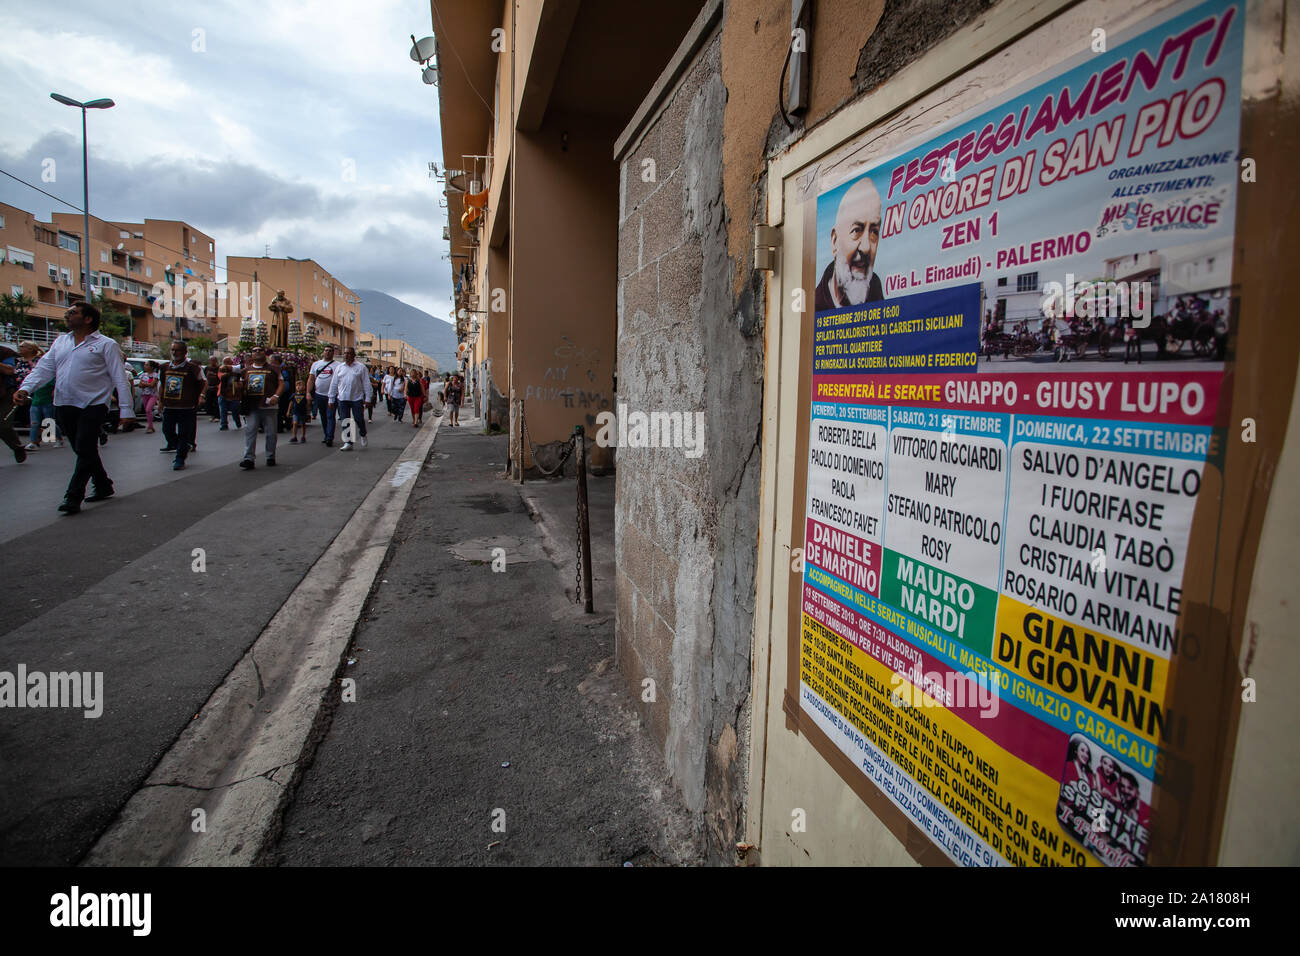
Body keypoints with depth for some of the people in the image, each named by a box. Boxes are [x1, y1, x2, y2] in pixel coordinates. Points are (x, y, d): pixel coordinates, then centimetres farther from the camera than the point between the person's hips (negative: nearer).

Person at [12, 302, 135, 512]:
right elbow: (44, 367, 13)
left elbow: (120, 378, -4)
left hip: (92, 406, -6)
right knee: (82, 450, 12)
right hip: (63, 406, 7)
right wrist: (26, 388, -5)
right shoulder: (60, 342, 17)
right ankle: (103, 486, 26)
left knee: (85, 451, -9)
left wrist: (126, 409, -10)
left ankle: (73, 497, -6)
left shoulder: (106, 345, -1)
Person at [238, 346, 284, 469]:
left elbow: (281, 383, 2)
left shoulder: (272, 369, 6)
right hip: (251, 407, 2)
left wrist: (276, 396, -14)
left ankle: (270, 457, 17)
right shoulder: (247, 370, 14)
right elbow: (242, 385, 20)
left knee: (271, 433, 4)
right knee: (249, 432, -7)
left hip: (269, 407, -2)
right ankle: (249, 458, -9)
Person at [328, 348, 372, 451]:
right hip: (342, 399, 3)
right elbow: (334, 384, 15)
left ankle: (363, 435, 27)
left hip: (357, 398, -3)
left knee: (359, 419, -2)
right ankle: (348, 443, 7)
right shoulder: (339, 368, 12)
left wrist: (367, 398, -4)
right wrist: (331, 399, 12)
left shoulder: (361, 367, 3)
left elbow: (366, 383, 2)